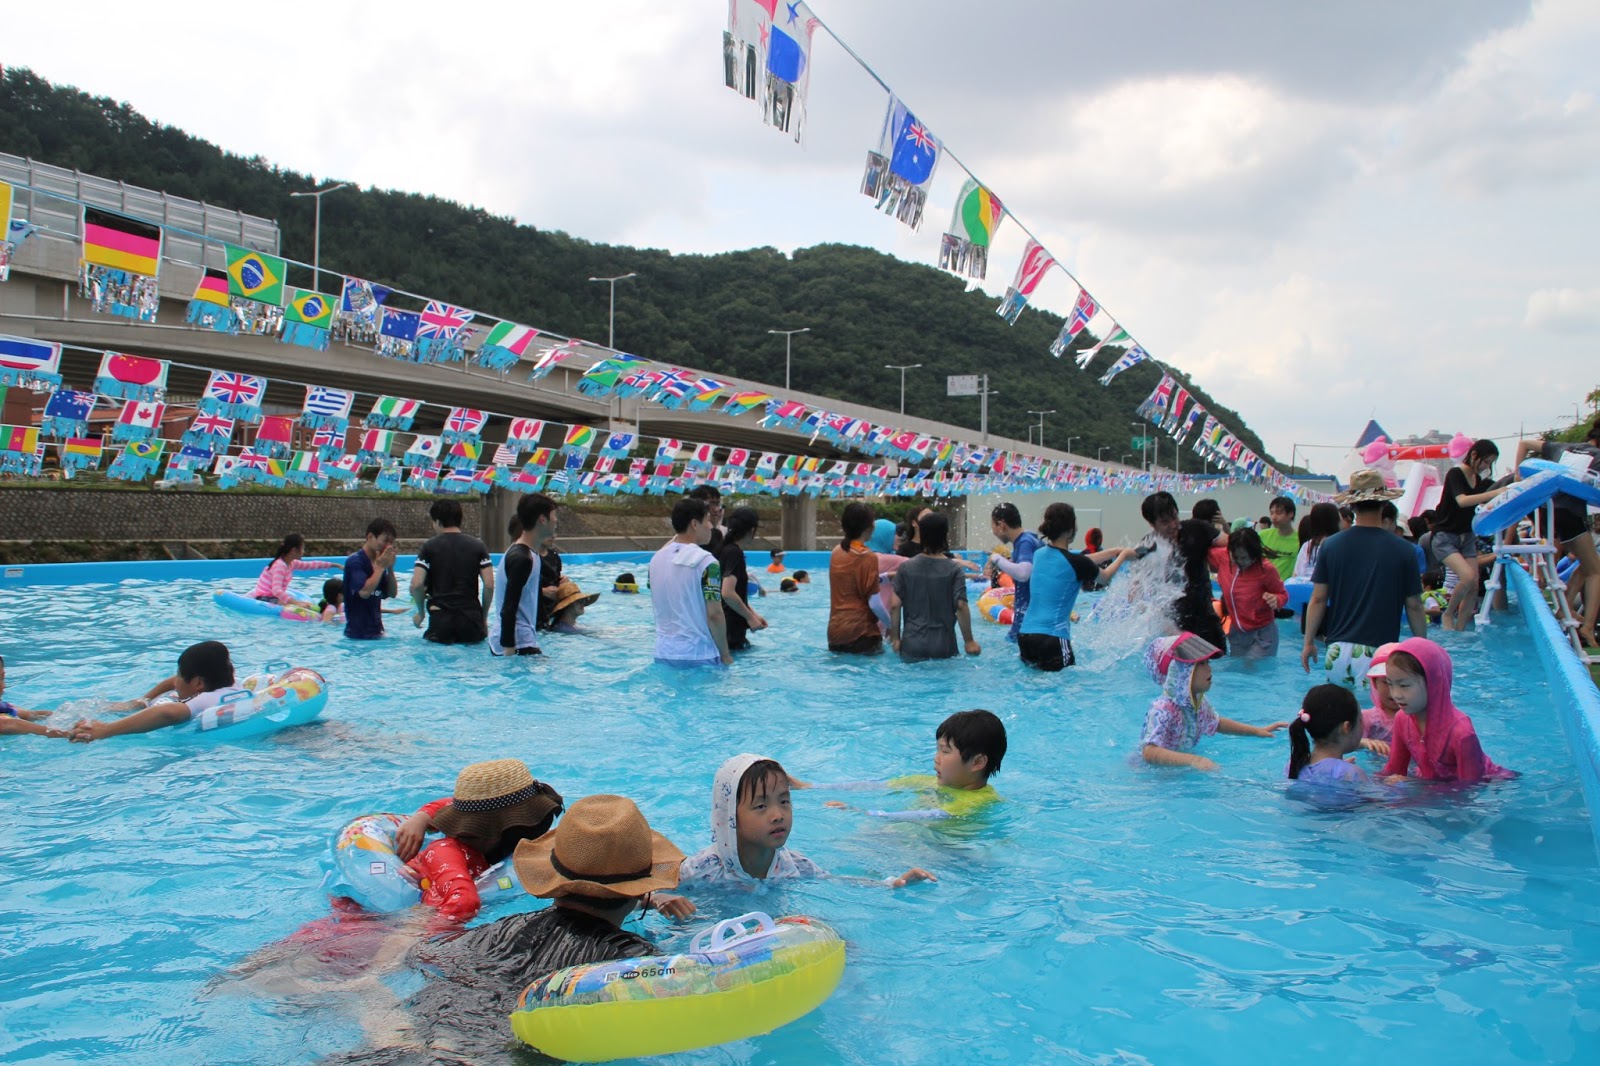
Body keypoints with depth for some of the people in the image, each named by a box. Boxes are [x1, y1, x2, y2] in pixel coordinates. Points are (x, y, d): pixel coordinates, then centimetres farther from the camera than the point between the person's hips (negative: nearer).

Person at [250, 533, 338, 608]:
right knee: (293, 606, -34)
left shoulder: (291, 564, 6)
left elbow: (311, 565, 20)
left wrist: (334, 565, 22)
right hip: (264, 599, -10)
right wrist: (296, 603, -43)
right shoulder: (279, 565, -22)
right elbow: (276, 590, -34)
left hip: (275, 598, 10)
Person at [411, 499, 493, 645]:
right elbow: (489, 585, -1)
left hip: (440, 620, -1)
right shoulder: (478, 545, 6)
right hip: (471, 619, 1)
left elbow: (416, 585, -6)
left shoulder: (429, 546, 2)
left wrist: (421, 612, 10)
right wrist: (483, 616, 10)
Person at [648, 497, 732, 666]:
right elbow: (714, 614, -15)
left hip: (664, 654, 6)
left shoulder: (656, 559, 6)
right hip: (699, 655, -6)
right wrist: (725, 654, -7)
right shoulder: (706, 563, -13)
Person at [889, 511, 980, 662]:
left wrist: (895, 638, 7)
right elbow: (961, 606, -11)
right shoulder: (954, 569, -6)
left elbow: (895, 605, -2)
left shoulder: (905, 567, 0)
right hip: (944, 645, -2)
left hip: (912, 646, 2)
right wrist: (969, 641, -3)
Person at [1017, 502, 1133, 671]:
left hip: (1024, 634, 7)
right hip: (1052, 637, -7)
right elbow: (1105, 578, 14)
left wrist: (1113, 552, 32)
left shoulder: (1039, 554, 9)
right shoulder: (1075, 563, -9)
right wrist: (1123, 555, 31)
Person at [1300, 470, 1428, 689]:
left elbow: (1318, 599, 3)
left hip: (1338, 653, 2)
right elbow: (1414, 606, 3)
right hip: (1380, 654, -2)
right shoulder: (1403, 550, -3)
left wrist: (1309, 642, 13)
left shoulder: (1331, 546, 1)